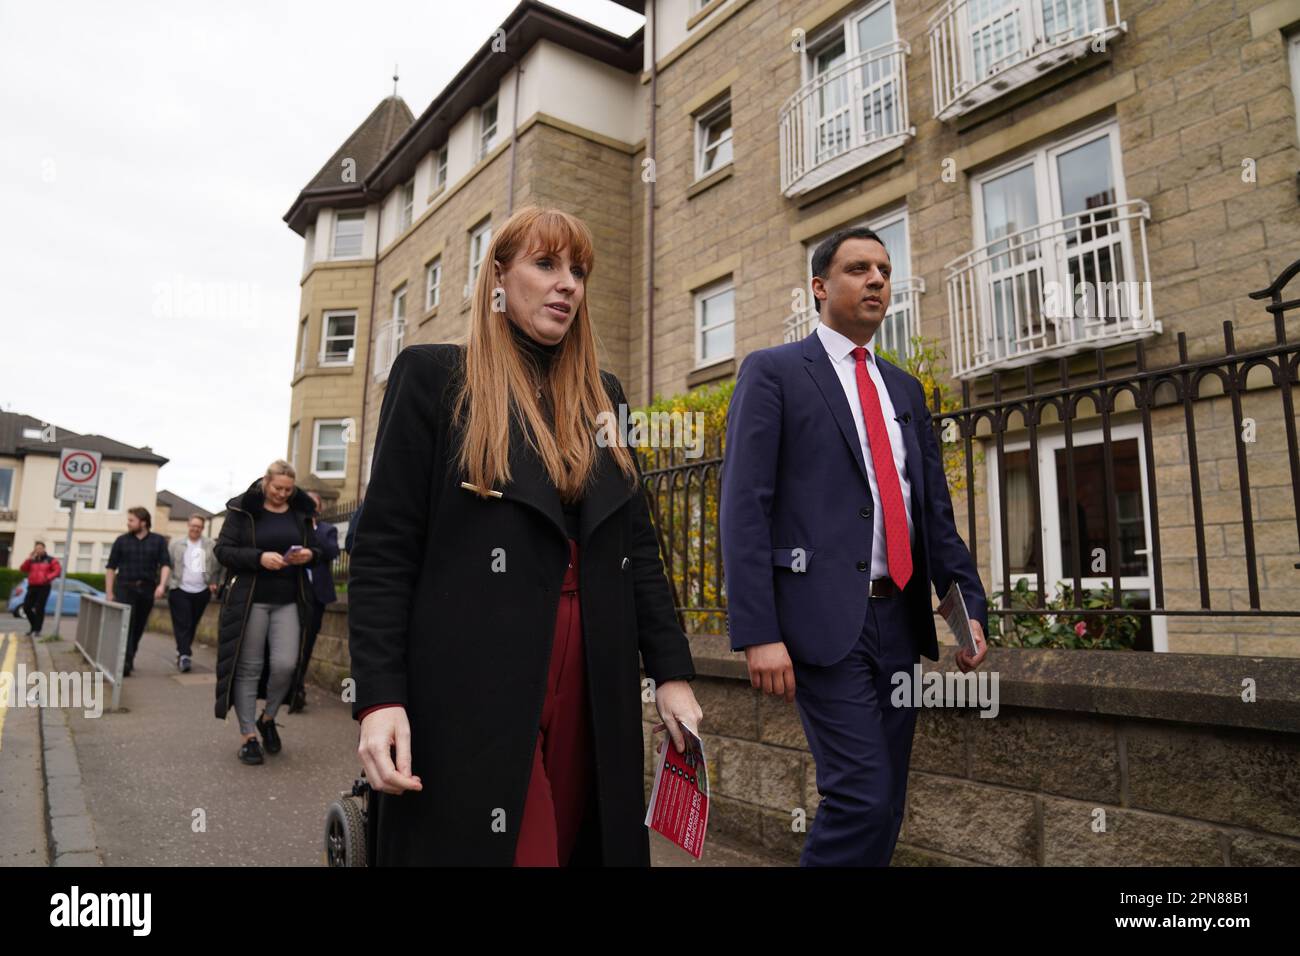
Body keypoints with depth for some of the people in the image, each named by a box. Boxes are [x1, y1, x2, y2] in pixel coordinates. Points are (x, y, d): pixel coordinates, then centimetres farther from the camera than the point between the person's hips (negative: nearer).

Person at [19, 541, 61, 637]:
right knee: (26, 607, 1)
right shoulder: (31, 560, 14)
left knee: (39, 608, -6)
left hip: (44, 587, -4)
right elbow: (22, 569, 2)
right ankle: (33, 626, 21)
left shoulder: (50, 560, 3)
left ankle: (37, 630, -1)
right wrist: (29, 559, -9)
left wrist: (48, 578, -18)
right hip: (32, 587, 4)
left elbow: (58, 570, -6)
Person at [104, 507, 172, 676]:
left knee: (138, 627, 8)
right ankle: (125, 663, -15)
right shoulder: (122, 540, 6)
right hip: (125, 588, -1)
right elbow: (111, 567, 8)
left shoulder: (158, 540, 7)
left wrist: (162, 584, -15)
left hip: (147, 589, 1)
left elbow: (165, 564, 1)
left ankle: (129, 659, 24)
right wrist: (109, 593, 3)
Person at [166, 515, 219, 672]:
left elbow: (218, 567, 7)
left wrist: (214, 583, 1)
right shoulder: (176, 544, 5)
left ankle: (182, 654, 23)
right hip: (180, 591, -1)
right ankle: (184, 655, -12)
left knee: (192, 625, 9)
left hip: (201, 592, 1)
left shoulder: (211, 545, 4)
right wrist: (168, 583, -4)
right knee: (182, 624, -8)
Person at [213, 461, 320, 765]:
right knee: (248, 668, 2)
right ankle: (248, 736, 12)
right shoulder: (243, 509, -1)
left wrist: (309, 554, -8)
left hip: (289, 601, 3)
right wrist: (259, 558, -21)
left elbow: (314, 548, 17)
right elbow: (223, 550, -5)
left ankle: (267, 718, 20)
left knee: (285, 664, -6)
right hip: (250, 600, -2)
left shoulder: (300, 512, 9)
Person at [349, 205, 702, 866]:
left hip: (591, 694, 5)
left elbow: (637, 545, 13)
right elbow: (384, 551, -4)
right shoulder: (433, 376, 1)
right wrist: (379, 696, -13)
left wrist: (672, 671, 5)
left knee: (578, 843, 12)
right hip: (470, 692, -4)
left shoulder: (602, 396, 14)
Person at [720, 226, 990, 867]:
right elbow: (744, 508, -9)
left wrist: (971, 606, 4)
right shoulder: (773, 371, 0)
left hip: (899, 619, 7)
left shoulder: (905, 389, 19)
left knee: (886, 804, 12)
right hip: (825, 617, -6)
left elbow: (936, 511, 18)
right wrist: (759, 634, -17)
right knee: (862, 797, -9)